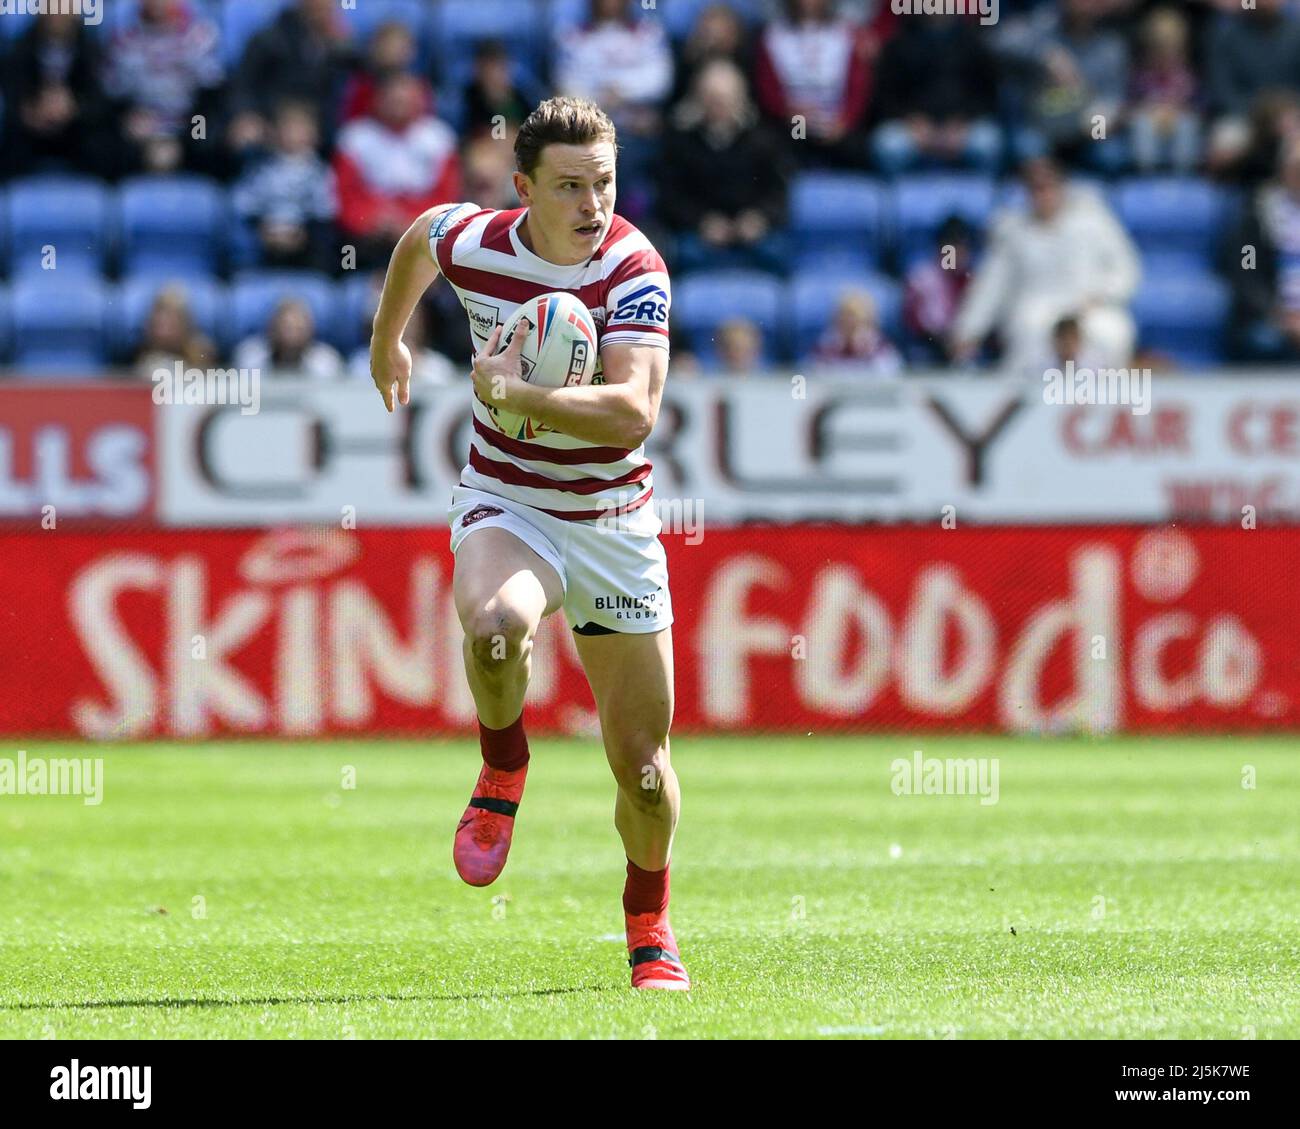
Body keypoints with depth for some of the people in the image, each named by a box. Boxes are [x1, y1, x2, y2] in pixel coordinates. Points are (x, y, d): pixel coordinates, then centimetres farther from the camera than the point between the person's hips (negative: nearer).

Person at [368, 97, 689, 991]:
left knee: (642, 762, 2)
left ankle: (650, 923, 31)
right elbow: (417, 239, 15)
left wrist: (515, 395, -40)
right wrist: (388, 340, 28)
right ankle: (504, 768, -4)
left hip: (614, 524, 0)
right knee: (495, 623, -36)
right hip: (506, 505, 0)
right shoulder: (473, 241, -11)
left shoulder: (633, 269, -20)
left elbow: (634, 413, -33)